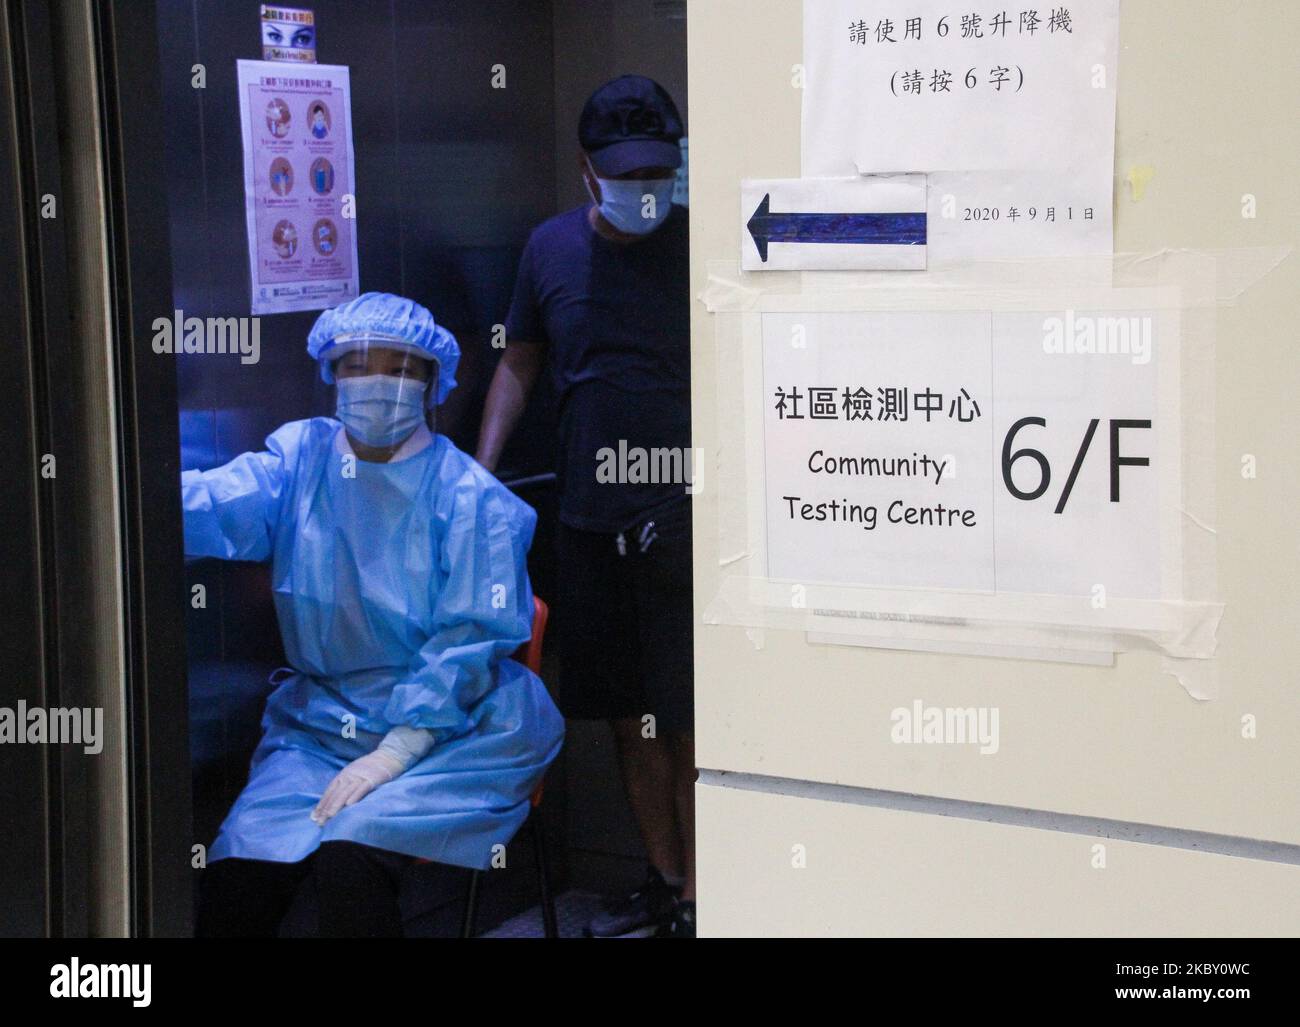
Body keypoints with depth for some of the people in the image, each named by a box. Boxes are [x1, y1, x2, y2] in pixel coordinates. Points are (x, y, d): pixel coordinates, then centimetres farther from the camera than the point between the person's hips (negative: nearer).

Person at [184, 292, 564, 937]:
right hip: (321, 724, 4)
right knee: (233, 883, -18)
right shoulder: (301, 457, 7)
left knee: (348, 857, -27)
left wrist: (393, 754, -18)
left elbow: (469, 641, -9)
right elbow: (220, 504, -13)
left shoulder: (470, 497, -4)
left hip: (456, 728, -3)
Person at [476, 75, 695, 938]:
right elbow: (519, 366, 17)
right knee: (630, 716, 13)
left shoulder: (698, 247, -6)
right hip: (590, 520, 5)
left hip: (682, 519, -4)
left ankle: (696, 897, 10)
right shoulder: (551, 247, 7)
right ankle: (663, 878, 27)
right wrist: (480, 477, 8)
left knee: (690, 723, -1)